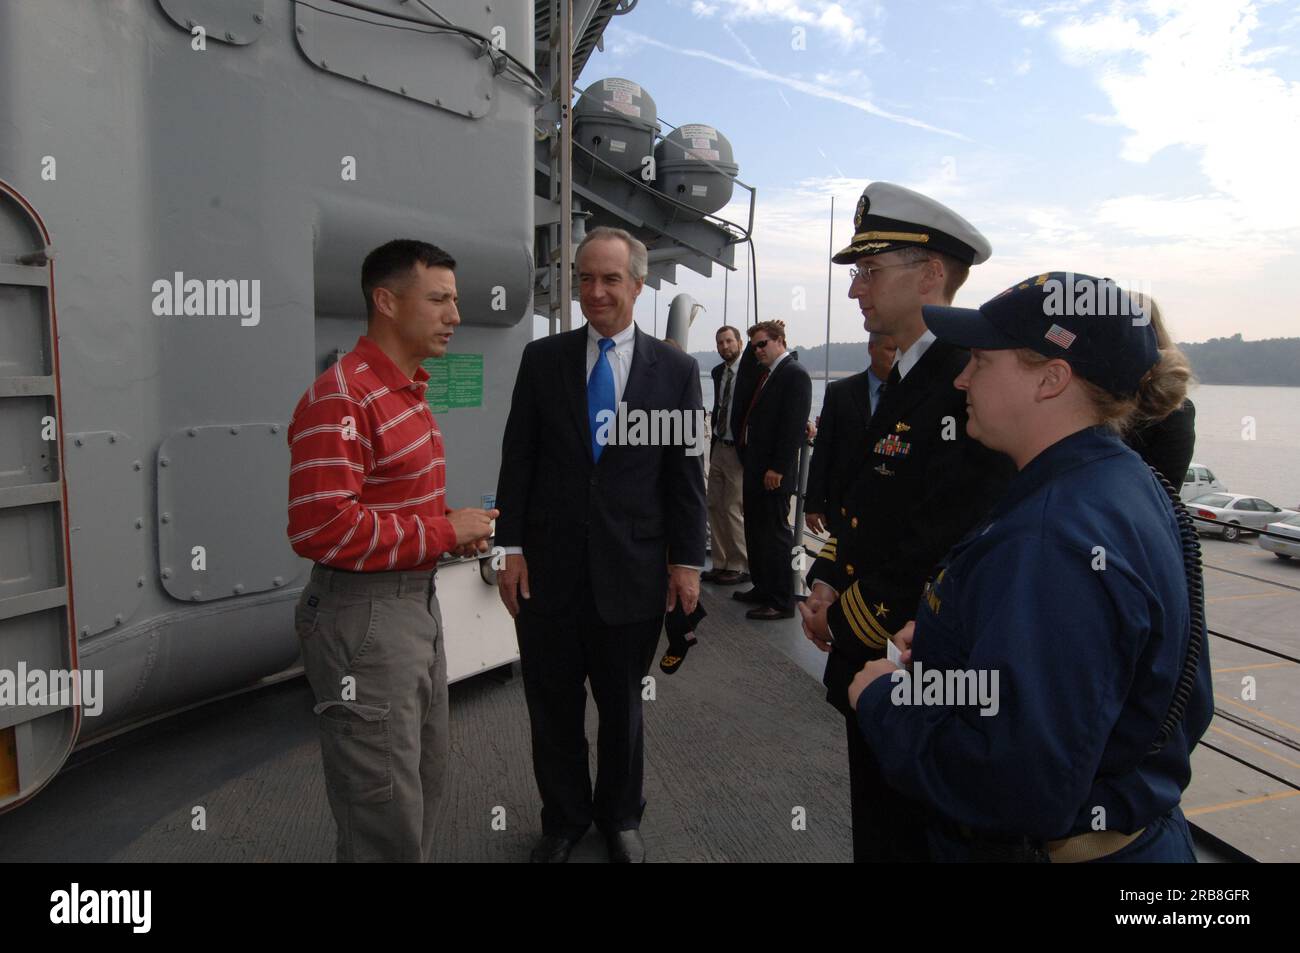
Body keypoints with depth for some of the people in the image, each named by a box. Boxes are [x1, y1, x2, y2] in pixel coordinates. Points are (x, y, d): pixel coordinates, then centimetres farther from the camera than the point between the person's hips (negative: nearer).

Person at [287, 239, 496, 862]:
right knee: (386, 815, 5)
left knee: (425, 780, 24)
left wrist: (457, 528, 2)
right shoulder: (339, 399, -19)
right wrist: (446, 532, -20)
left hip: (417, 601, 10)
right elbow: (321, 529, -28)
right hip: (364, 615, -9)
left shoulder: (407, 388, 12)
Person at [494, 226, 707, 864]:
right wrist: (511, 548, -4)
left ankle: (620, 817, 41)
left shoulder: (676, 370, 0)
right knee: (552, 707, 14)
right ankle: (563, 818, 38)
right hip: (548, 566, 1)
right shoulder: (541, 359, 2)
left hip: (632, 570, 0)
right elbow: (517, 461, 1)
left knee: (622, 705, 17)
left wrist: (687, 561, -2)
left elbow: (685, 474, 1)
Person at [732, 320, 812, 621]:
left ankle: (782, 602, 7)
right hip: (754, 468, 9)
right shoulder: (764, 372, 15)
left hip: (773, 473, -9)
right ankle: (763, 588, 29)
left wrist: (777, 469, -20)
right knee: (755, 530, 16)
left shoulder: (795, 374, -12)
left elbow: (794, 426, -19)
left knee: (775, 533, -2)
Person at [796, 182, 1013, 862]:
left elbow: (944, 548, -26)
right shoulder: (904, 378, 9)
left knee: (911, 836, 13)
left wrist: (843, 620, -15)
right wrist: (825, 583, 3)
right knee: (875, 830, 25)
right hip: (870, 665, 9)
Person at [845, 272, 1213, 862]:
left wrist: (882, 698, -19)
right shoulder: (1132, 485, 2)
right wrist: (948, 652, 4)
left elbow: (1016, 786, -33)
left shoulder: (1049, 543, -30)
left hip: (1048, 843, -8)